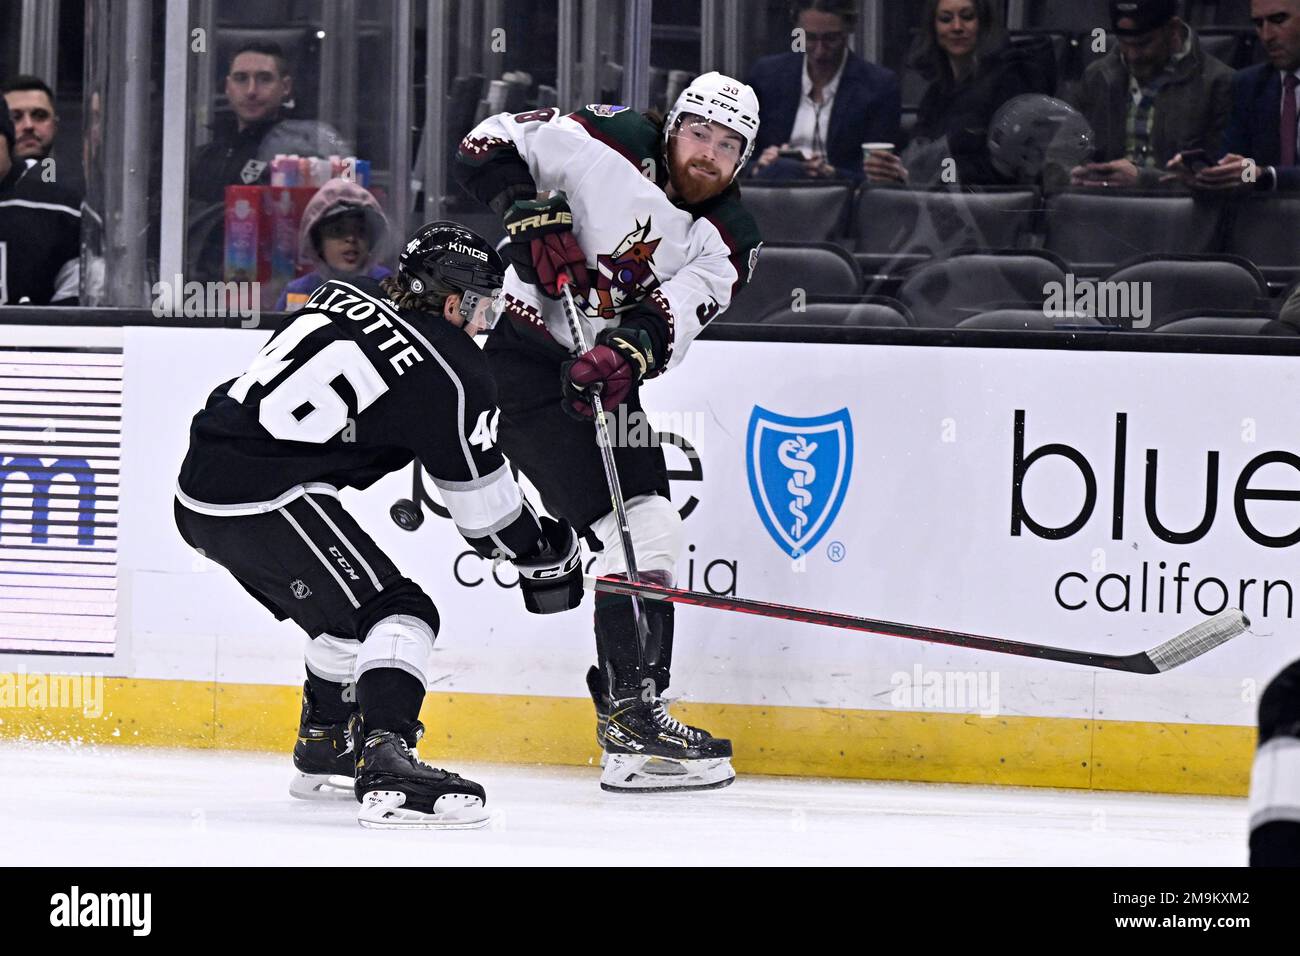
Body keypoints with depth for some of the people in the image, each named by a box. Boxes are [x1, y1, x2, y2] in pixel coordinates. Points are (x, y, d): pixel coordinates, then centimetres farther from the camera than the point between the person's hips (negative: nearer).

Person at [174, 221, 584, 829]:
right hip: (265, 499, -9)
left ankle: (323, 754, 47)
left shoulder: (344, 297, 14)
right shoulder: (449, 373, -6)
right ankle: (386, 773, -30)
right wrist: (545, 557, 17)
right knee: (396, 616, -11)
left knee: (345, 617, 28)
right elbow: (484, 501, 3)